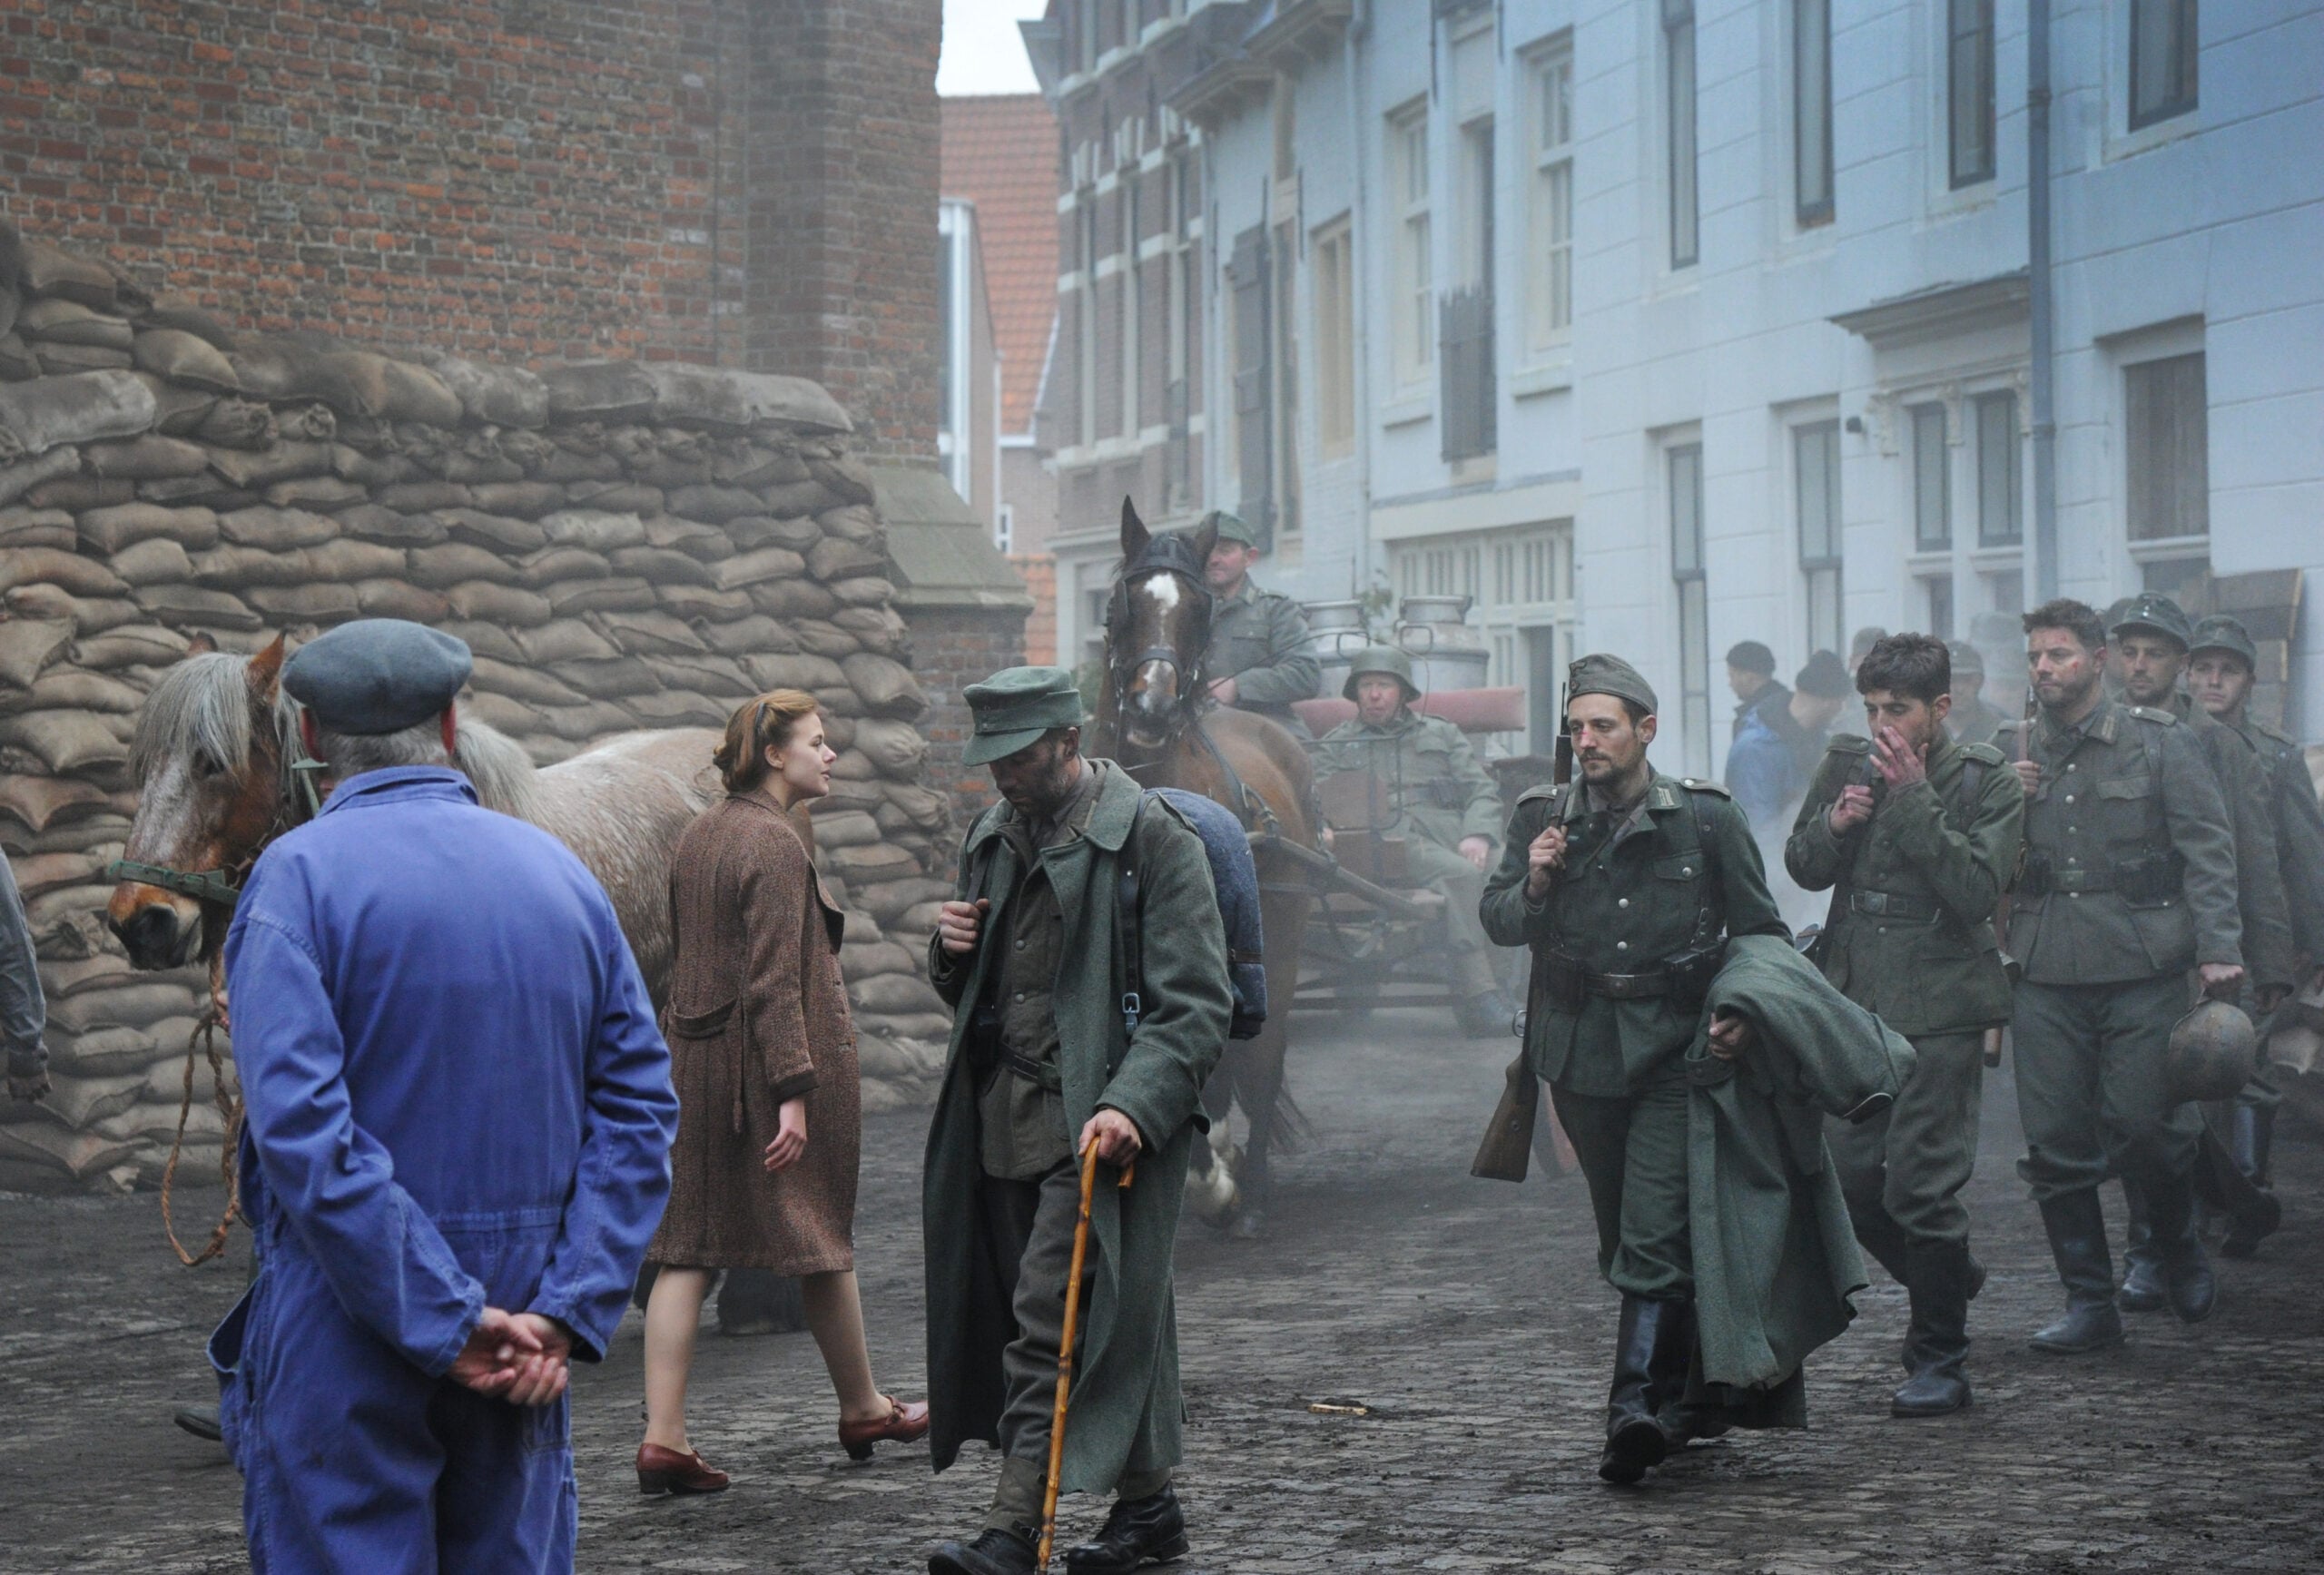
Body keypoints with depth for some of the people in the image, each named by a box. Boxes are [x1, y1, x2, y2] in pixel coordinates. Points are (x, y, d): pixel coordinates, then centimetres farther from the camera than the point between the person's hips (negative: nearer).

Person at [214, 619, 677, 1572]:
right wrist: (569, 1314, -4)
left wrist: (445, 1324, -17)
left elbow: (302, 1131, -19)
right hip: (522, 1325, 5)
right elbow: (639, 1107, 2)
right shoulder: (559, 870, 7)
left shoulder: (298, 876, -8)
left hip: (349, 1330, -5)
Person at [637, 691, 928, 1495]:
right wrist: (794, 1091, -21)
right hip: (772, 1062, -8)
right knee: (823, 1239, 9)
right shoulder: (777, 843, -16)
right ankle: (862, 1409, 25)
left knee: (687, 1246, 3)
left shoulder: (698, 837, 11)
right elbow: (774, 980, -20)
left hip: (697, 1062, 8)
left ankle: (663, 1435, -4)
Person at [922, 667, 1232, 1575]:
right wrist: (952, 952, 3)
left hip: (1103, 1125, -7)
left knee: (1050, 1321, -13)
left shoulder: (1151, 839, -8)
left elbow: (1194, 1006, -12)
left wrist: (1131, 1105, -24)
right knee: (1110, 1321, 12)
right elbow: (969, 995, 26)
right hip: (1008, 1117, 7)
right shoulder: (991, 837, 15)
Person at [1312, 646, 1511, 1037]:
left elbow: (1482, 791, 18)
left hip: (1449, 839, 3)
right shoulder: (1336, 745, 26)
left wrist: (1478, 835, -4)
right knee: (1459, 874, -35)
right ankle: (1479, 995, -40)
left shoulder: (1442, 734, 29)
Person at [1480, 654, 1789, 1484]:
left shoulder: (1704, 816, 1)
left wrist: (1747, 1010, -5)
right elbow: (1496, 919, 9)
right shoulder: (1543, 817, 6)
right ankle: (1682, 1381, 28)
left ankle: (1636, 1404, -22)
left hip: (1675, 1047, -3)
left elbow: (1761, 931, 9)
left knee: (1654, 1235, -15)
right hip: (1580, 1047, 3)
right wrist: (1534, 886, -11)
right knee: (1621, 1233, 12)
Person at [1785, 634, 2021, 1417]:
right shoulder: (1849, 763, 7)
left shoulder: (1986, 782, -5)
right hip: (1855, 1000, 5)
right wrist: (1833, 824, -9)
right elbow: (1803, 868, 12)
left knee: (1921, 1183, -9)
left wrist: (1915, 797, -20)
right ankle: (1948, 1283, 32)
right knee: (1849, 1176, 6)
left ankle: (1941, 1360, 4)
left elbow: (1977, 888, -17)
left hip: (1938, 1007, -5)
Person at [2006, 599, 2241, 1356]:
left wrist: (2218, 948, -12)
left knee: (2143, 1125, -6)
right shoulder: (2014, 756, 13)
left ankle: (2182, 1252, 23)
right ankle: (2089, 1303, 11)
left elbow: (2207, 847, -1)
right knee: (2056, 1144, 1)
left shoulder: (2158, 741, 3)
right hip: (2046, 976, 3)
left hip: (2141, 967, -3)